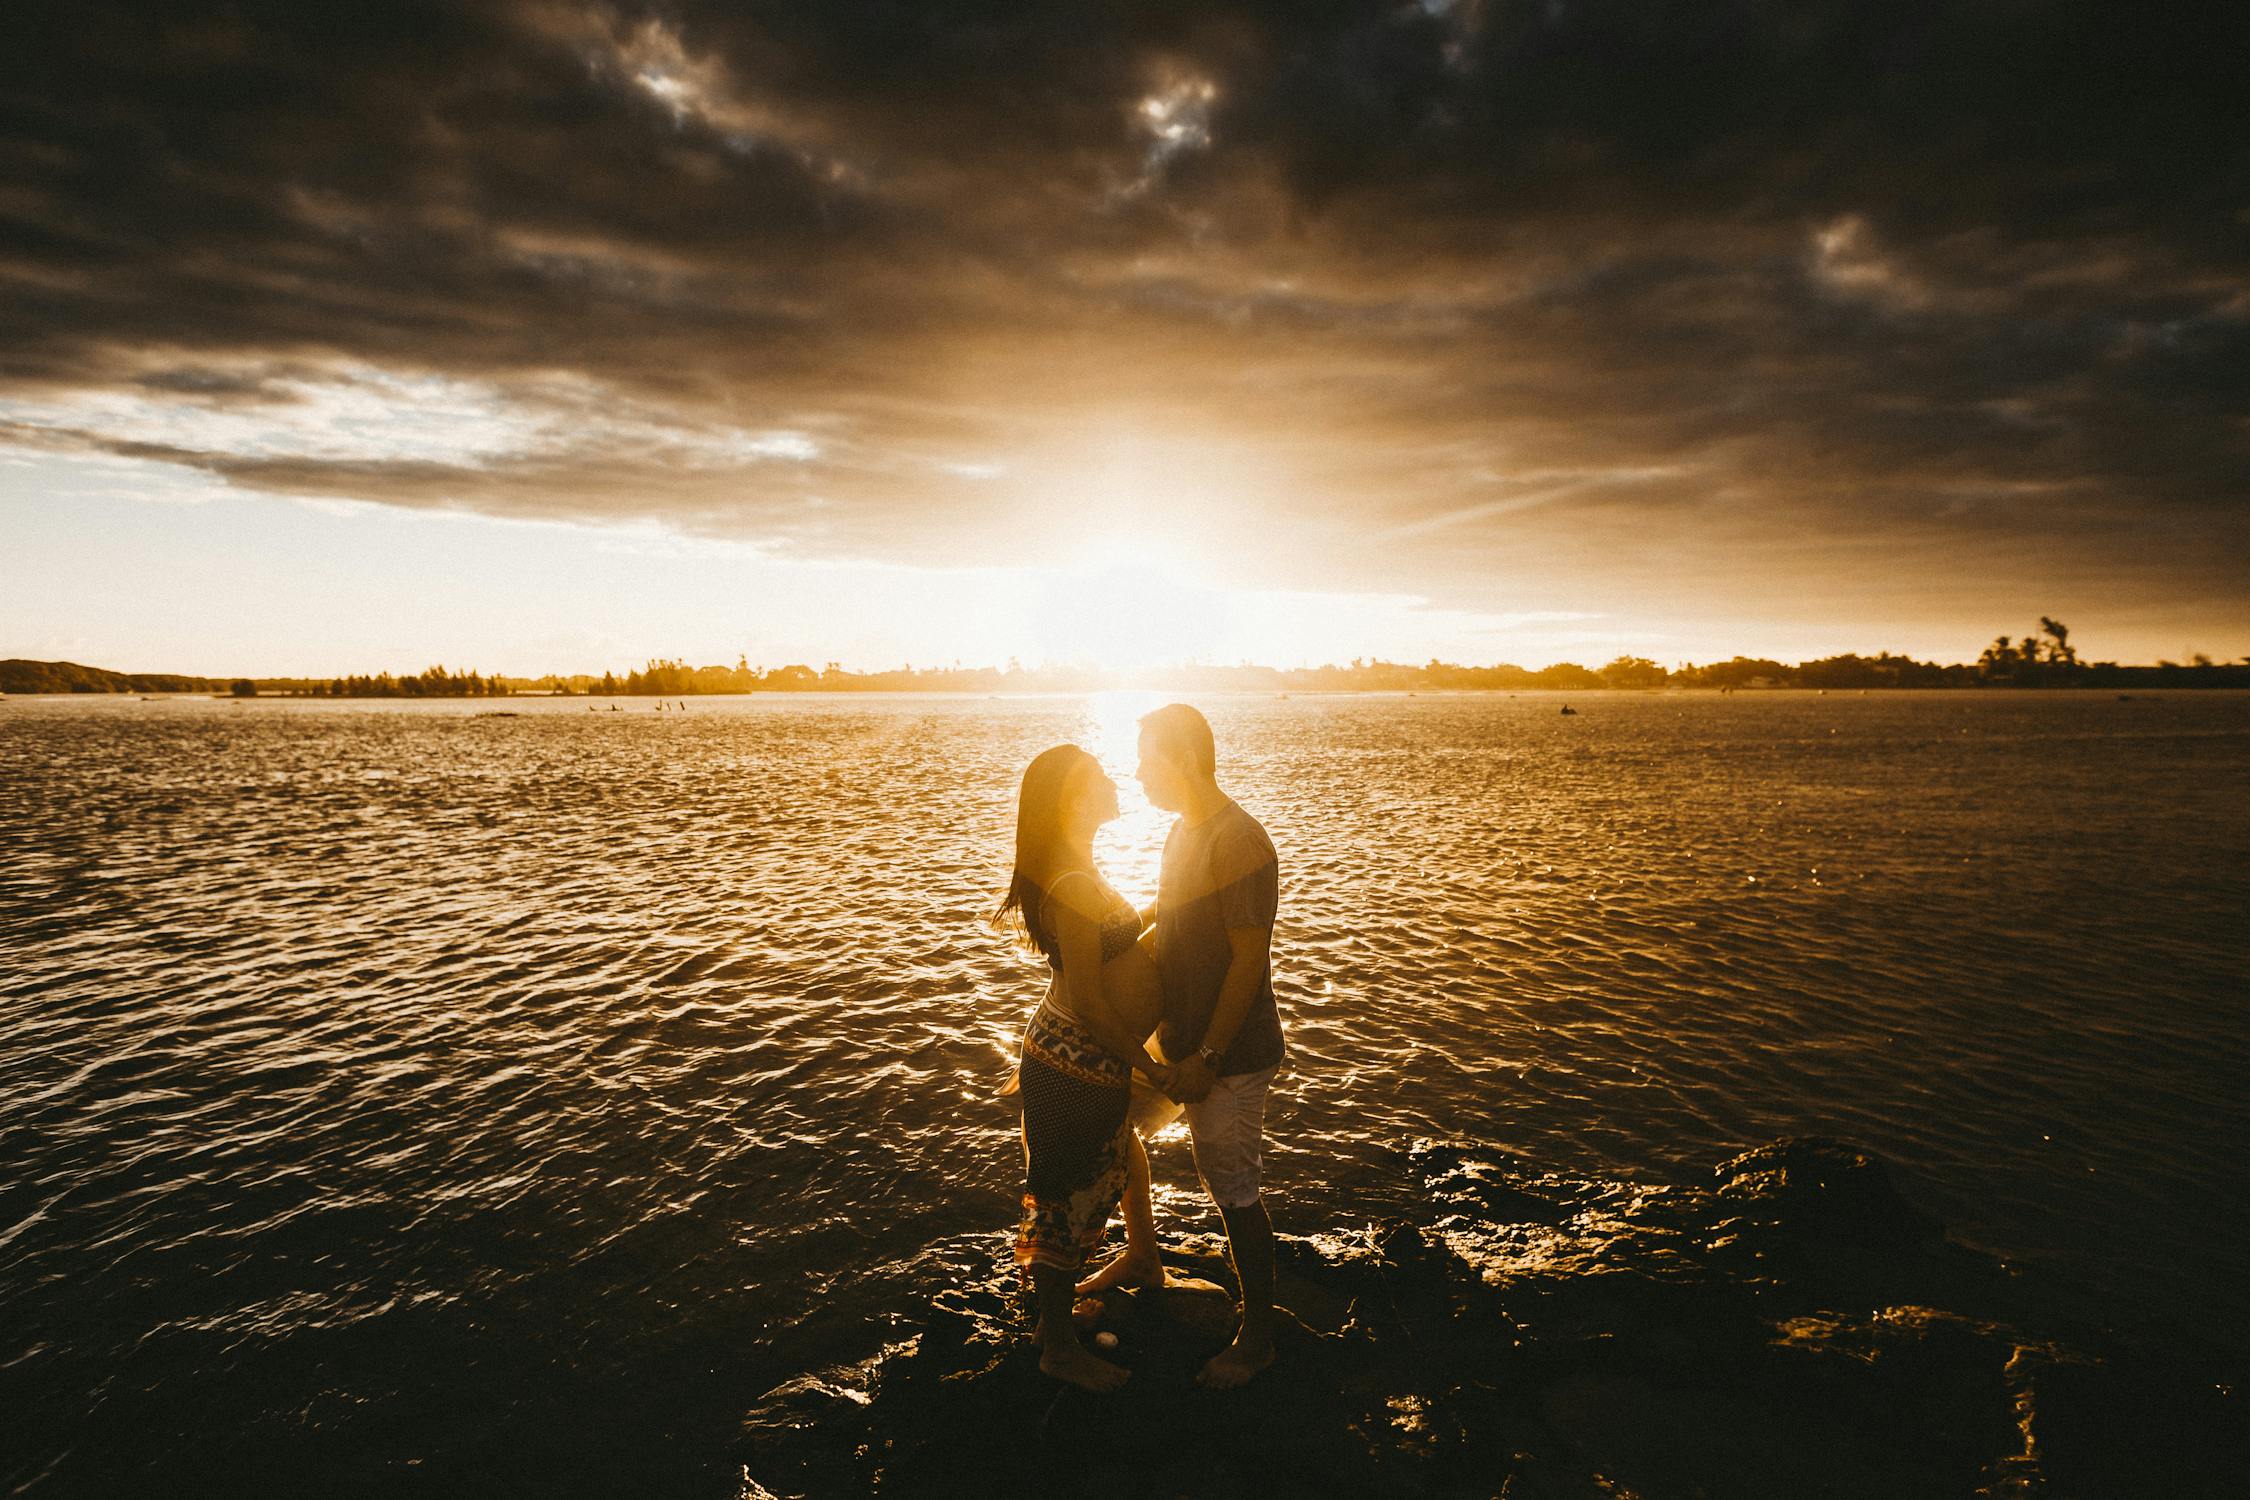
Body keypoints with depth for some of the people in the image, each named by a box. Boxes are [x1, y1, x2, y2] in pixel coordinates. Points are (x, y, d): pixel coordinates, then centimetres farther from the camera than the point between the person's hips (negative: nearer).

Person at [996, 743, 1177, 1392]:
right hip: (1078, 1064, -10)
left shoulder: (1076, 871, 6)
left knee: (1085, 1192, 24)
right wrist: (1149, 1066, -15)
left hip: (1084, 1056, 10)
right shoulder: (1074, 885, -26)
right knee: (1070, 1199, 7)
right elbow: (1088, 1002, -25)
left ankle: (1055, 1313, 44)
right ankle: (1059, 1346, 25)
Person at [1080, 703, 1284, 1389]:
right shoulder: (1184, 831, 7)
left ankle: (1258, 1334, 22)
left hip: (1228, 1052, -10)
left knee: (1234, 1194, 2)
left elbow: (1250, 959, -24)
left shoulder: (1238, 841, -23)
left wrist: (1207, 1058, -22)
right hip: (1176, 1035, 10)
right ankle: (1142, 1258, 42)